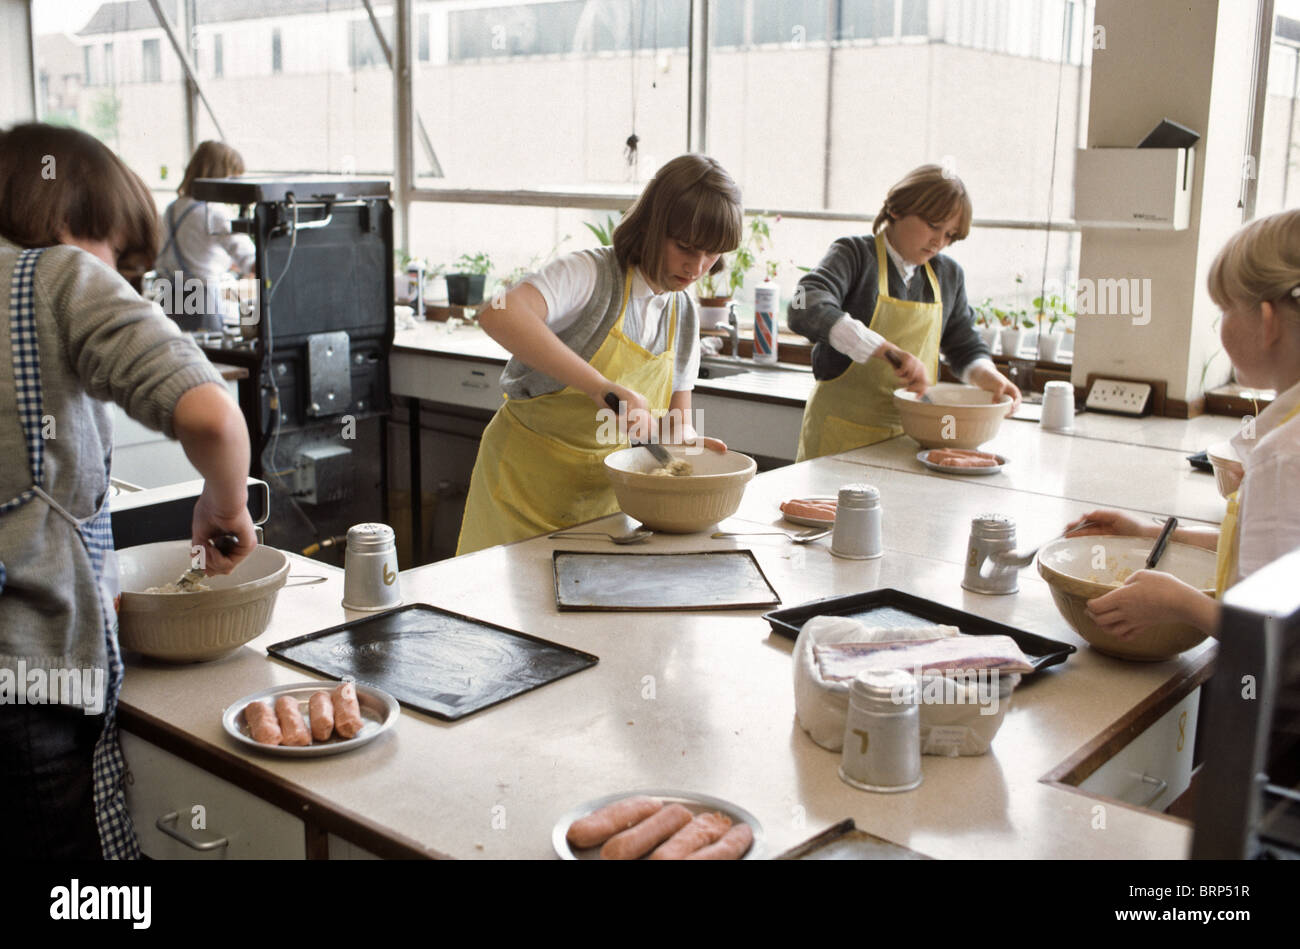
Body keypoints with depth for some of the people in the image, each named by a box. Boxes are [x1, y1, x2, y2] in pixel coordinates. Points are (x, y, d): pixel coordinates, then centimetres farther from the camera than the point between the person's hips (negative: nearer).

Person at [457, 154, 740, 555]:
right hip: (525, 481, -5)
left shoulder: (684, 316, 4)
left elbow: (674, 420, 9)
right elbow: (499, 314, -37)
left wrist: (686, 440, -16)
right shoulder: (592, 274, -18)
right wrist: (604, 387, -43)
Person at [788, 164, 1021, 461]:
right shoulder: (855, 255, -6)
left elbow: (965, 347, 23)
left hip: (910, 436, 5)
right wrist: (888, 351, -33)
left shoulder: (948, 275, 11)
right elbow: (805, 311, -24)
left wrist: (987, 376, -1)